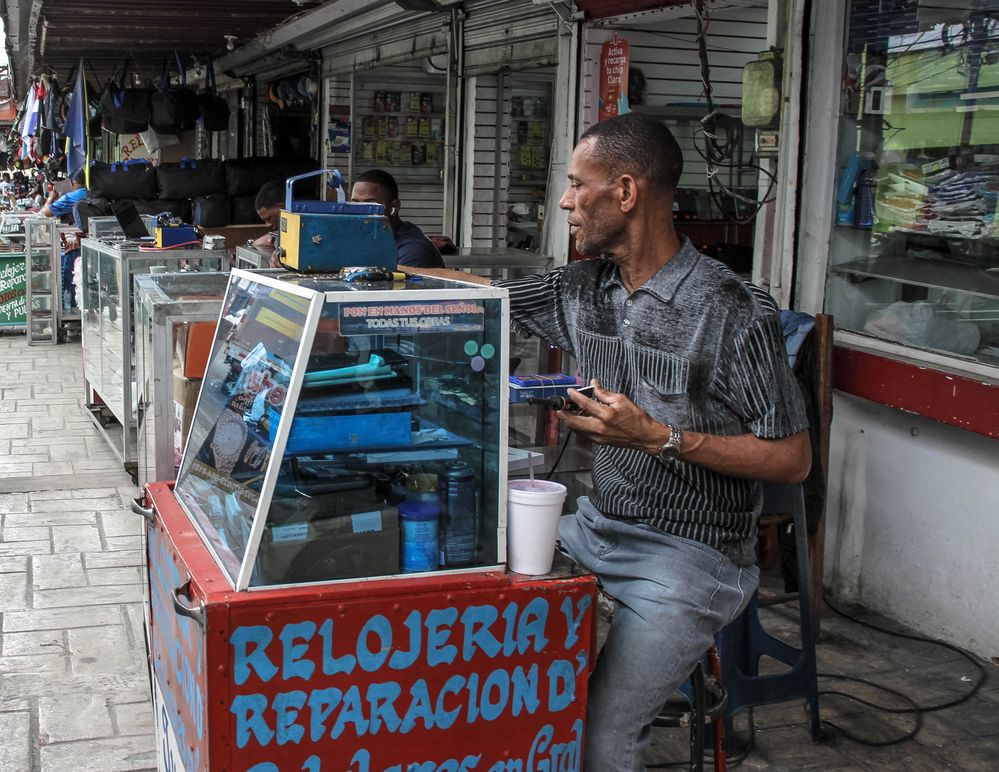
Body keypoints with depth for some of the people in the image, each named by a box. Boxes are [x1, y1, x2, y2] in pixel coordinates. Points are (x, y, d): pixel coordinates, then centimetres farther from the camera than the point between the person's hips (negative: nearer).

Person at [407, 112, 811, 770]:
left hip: (689, 558, -7)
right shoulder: (584, 288, 3)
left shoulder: (734, 313, -18)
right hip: (598, 526, 7)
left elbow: (793, 459, -15)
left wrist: (659, 438, -24)